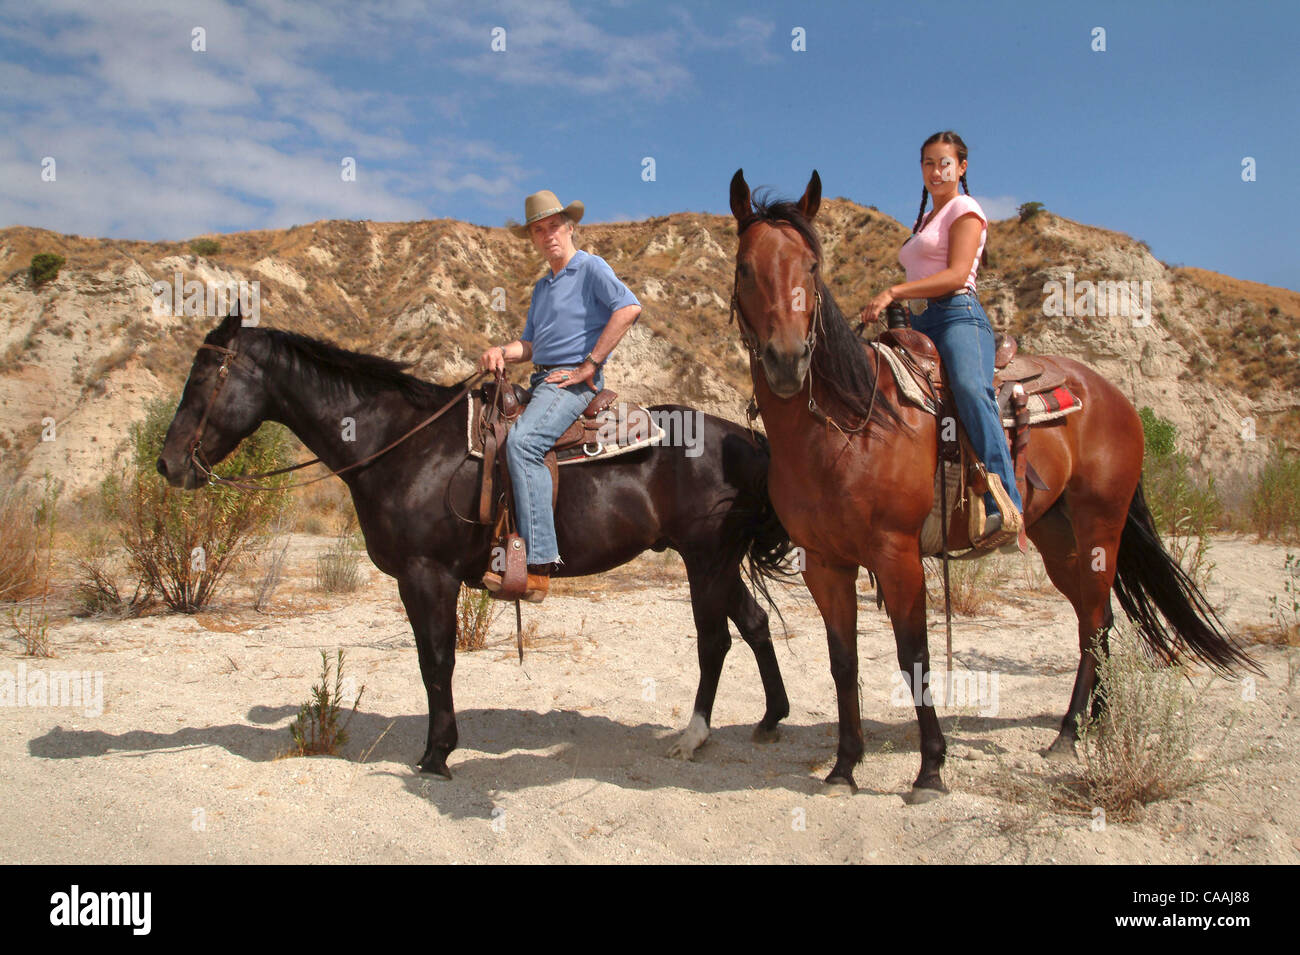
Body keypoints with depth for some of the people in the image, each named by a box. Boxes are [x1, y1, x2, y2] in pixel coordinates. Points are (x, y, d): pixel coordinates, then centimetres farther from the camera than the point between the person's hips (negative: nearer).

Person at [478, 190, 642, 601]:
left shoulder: (591, 267, -1)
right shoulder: (542, 286, 25)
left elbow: (629, 308, -19)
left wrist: (589, 365, -19)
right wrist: (501, 352, 0)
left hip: (573, 380, -10)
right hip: (539, 379, 10)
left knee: (522, 441, -32)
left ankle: (539, 564, -35)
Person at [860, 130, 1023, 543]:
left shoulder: (965, 210, 5)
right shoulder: (924, 221, 30)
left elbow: (957, 275, -11)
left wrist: (893, 292, -18)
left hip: (958, 316, -9)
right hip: (921, 325, 9)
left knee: (970, 388, -35)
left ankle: (1005, 507, -48)